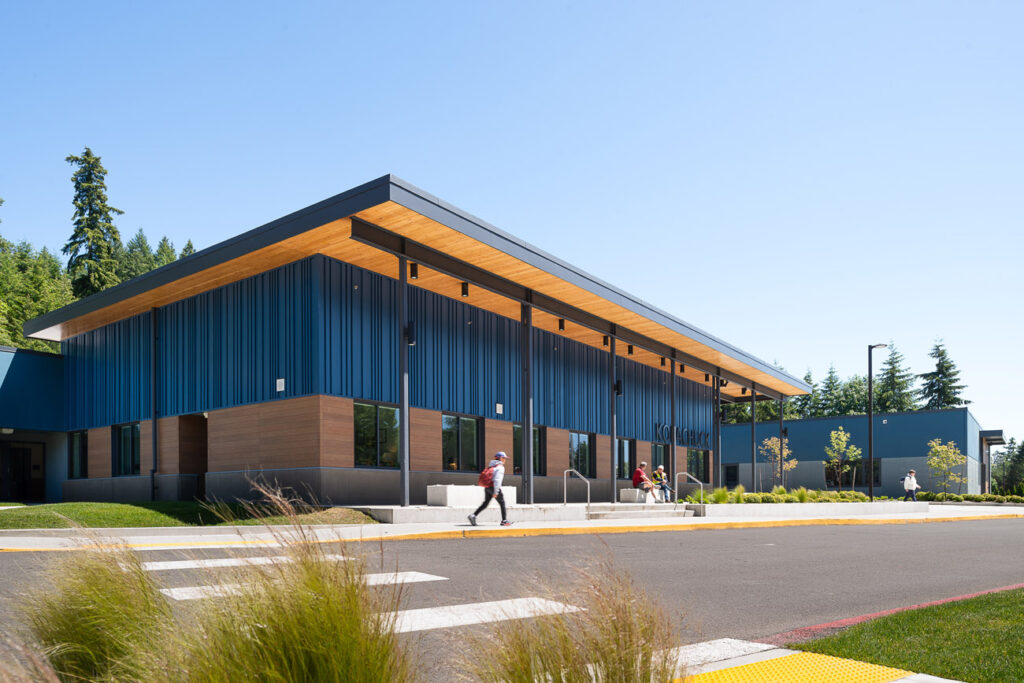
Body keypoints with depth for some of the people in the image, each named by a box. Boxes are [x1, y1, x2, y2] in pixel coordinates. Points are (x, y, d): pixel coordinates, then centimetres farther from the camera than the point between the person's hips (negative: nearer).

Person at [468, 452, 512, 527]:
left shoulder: (491, 466, 17)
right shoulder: (500, 467, -9)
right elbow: (497, 480, -18)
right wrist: (496, 492, -20)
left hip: (487, 487, 8)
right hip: (494, 487, -8)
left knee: (485, 503, 12)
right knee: (502, 503, 3)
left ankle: (473, 516, 1)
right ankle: (504, 520, 4)